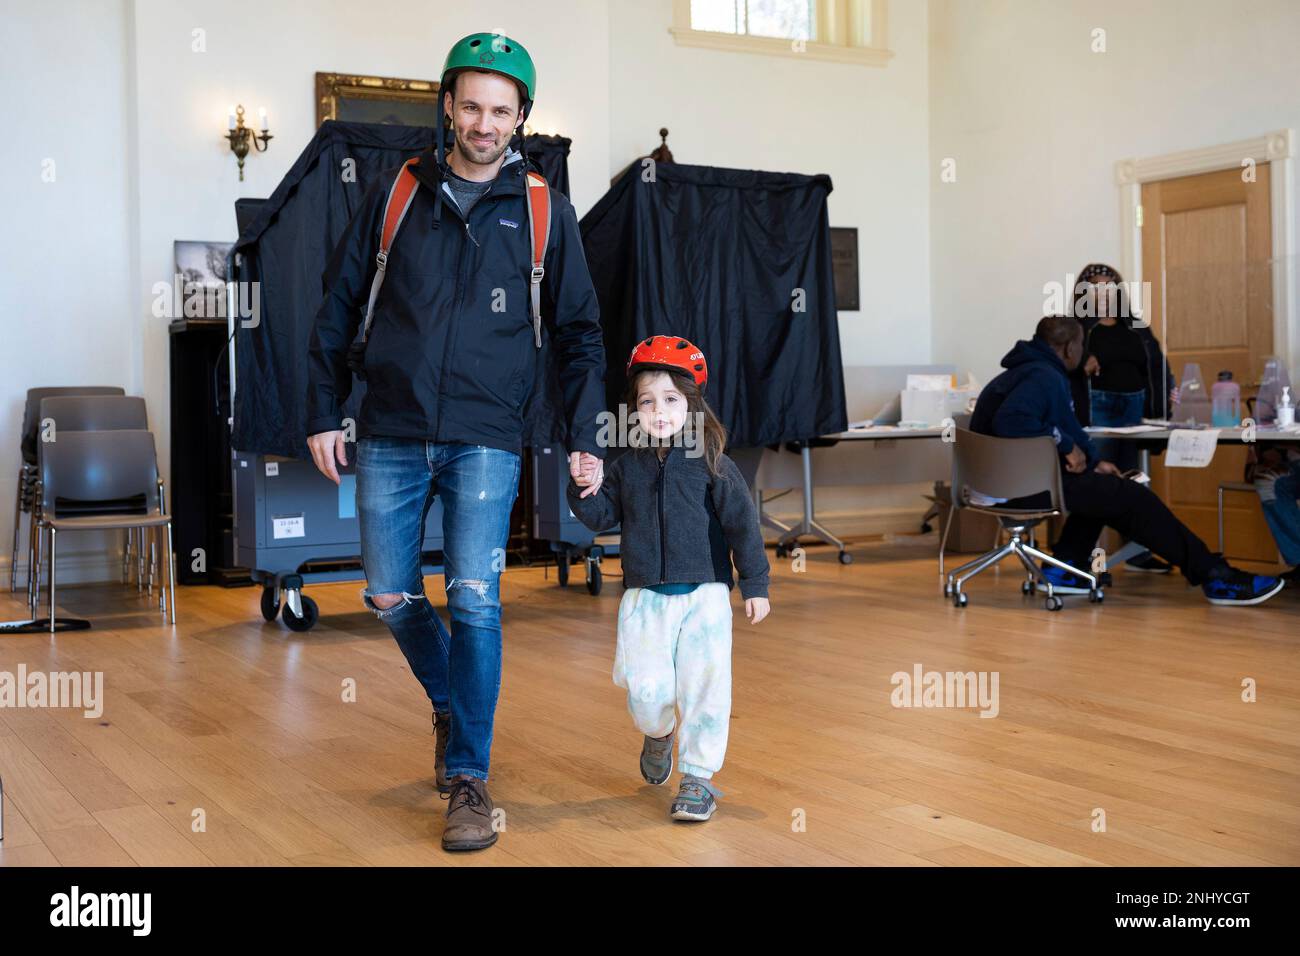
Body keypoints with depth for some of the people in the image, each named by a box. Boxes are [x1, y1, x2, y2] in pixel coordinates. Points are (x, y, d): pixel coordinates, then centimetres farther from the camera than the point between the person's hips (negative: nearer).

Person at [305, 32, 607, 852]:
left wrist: (586, 439, 0)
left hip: (486, 440, -2)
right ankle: (451, 707, 36)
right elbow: (340, 307, 9)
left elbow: (580, 334, 7)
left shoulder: (544, 211, 3)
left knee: (475, 600, -9)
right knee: (391, 596, 8)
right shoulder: (397, 194, 5)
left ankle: (469, 779, 3)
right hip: (392, 438, 2)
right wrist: (323, 414, 6)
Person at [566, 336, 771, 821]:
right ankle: (658, 733, 32)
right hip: (644, 597, 2)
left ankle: (698, 778, 7)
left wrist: (755, 585, -1)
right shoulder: (626, 466, 6)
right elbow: (602, 517, 8)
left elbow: (742, 525, 0)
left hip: (704, 594, -2)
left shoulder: (712, 464, -2)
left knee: (704, 686, -6)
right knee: (647, 688, -3)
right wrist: (584, 491, -12)